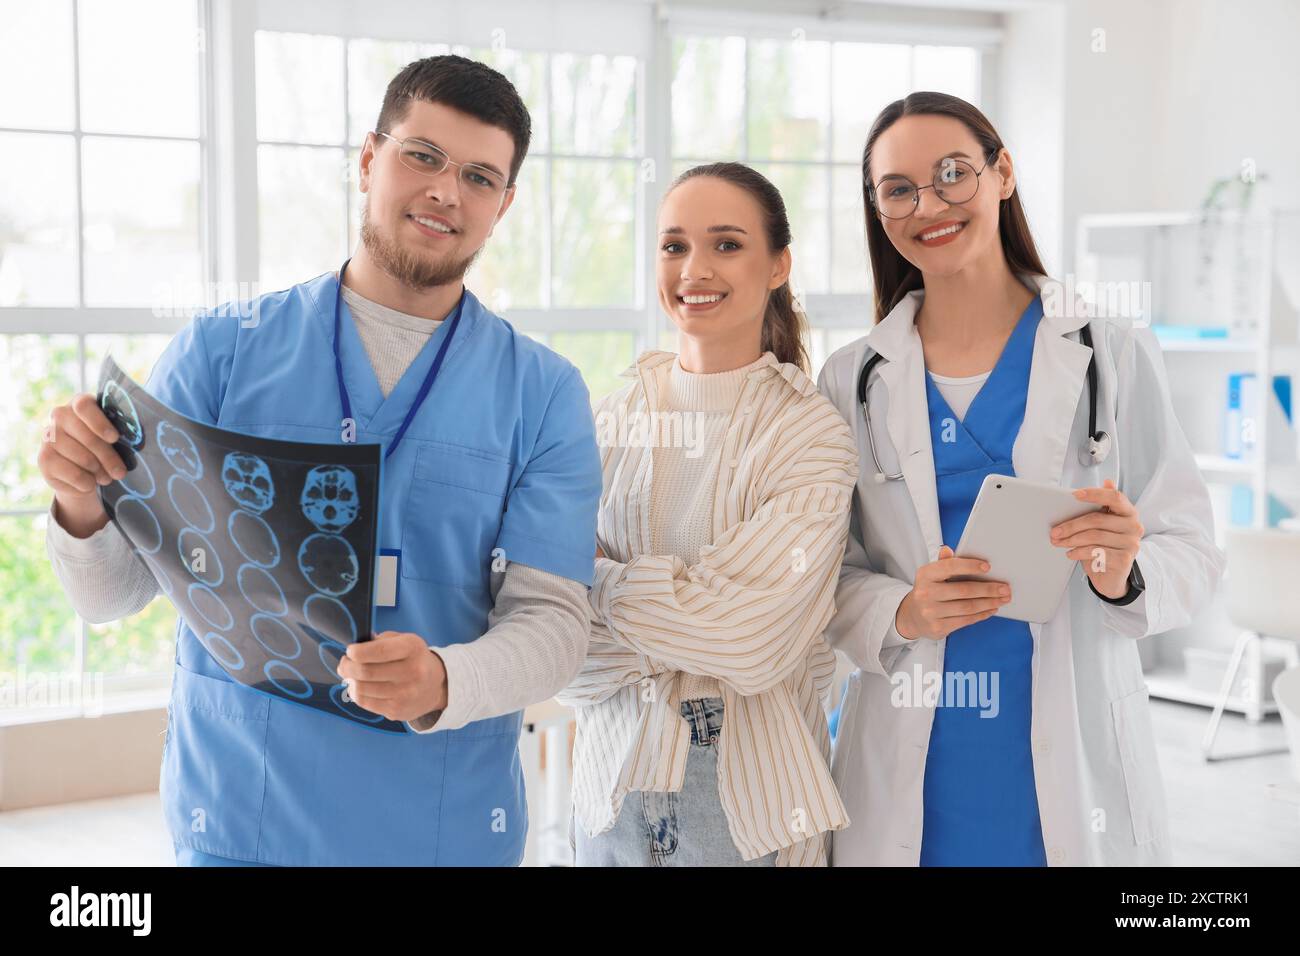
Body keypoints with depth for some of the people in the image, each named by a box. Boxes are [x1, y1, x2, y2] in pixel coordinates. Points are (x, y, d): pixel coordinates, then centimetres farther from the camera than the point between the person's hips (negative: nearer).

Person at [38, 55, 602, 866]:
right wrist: (83, 510, -22)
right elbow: (113, 595, -1)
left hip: (448, 824, 0)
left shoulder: (543, 394, -3)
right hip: (239, 818, 0)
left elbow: (552, 619, -8)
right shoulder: (221, 354, -2)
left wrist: (444, 685, -28)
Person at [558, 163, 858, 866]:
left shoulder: (811, 434, -10)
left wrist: (604, 580, -10)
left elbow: (746, 640, -18)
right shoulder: (616, 418, 1)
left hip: (750, 800, -3)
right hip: (614, 780, 3)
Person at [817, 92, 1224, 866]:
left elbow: (1193, 550, -1)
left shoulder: (1112, 357, -3)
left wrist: (1125, 577, -22)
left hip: (1075, 763, -1)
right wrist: (900, 614, -18)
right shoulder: (853, 381, 1)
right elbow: (828, 574, 2)